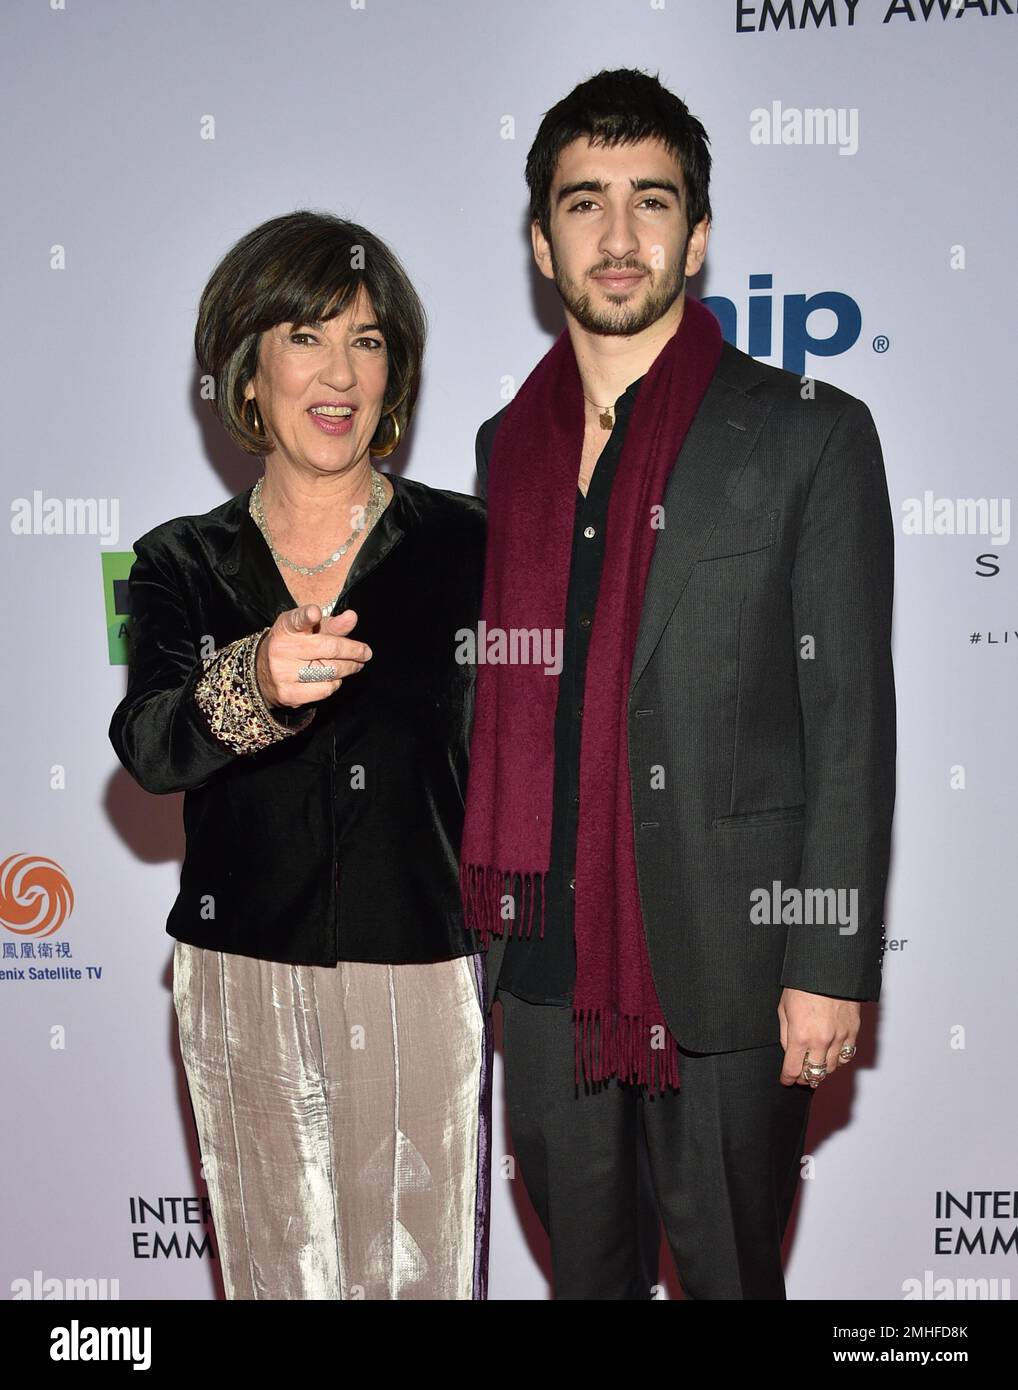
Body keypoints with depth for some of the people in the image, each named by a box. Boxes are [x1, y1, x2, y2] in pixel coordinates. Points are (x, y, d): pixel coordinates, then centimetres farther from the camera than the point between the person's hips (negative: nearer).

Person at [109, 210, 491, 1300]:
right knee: (271, 1268, 18)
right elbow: (145, 747, -17)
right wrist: (255, 682, -38)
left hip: (417, 974, -1)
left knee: (419, 1265, 9)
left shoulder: (463, 546, -4)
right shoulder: (181, 565, 0)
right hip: (237, 983, 2)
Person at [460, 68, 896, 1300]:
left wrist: (830, 964, -11)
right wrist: (474, 906, 12)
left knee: (726, 1266, 12)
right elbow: (492, 701, 12)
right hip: (543, 955, 4)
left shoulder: (808, 436, -5)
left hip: (721, 956, -4)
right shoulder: (505, 444, 9)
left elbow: (851, 723, -7)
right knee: (581, 1258, 19)